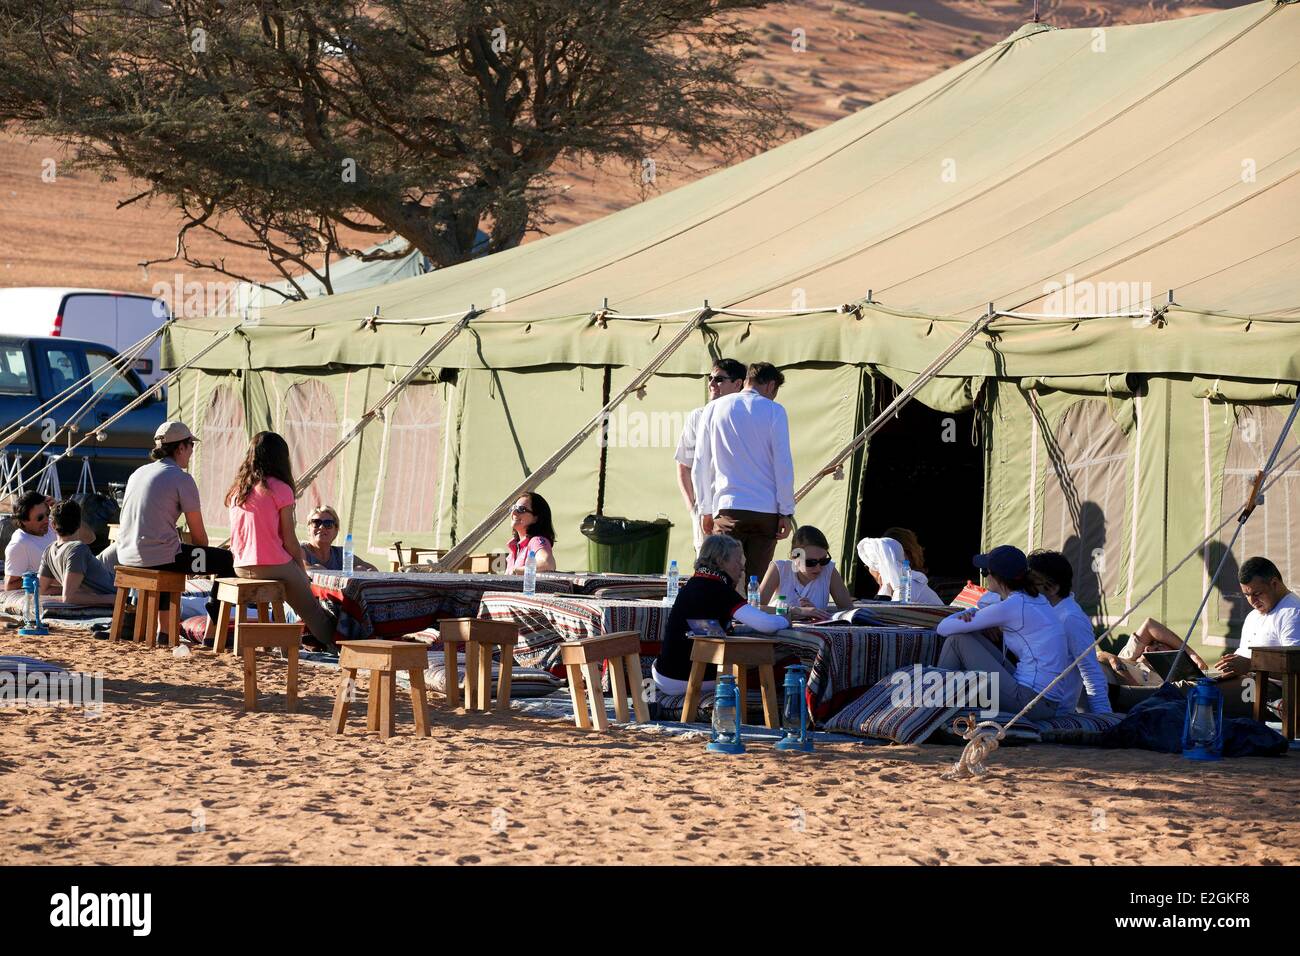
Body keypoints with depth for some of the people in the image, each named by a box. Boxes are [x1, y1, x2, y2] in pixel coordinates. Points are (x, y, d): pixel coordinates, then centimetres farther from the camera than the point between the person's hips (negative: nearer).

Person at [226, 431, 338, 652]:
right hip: (273, 566, -7)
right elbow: (289, 540, -11)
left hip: (241, 567, 7)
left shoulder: (236, 489, 7)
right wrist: (301, 567, 6)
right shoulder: (280, 489, -12)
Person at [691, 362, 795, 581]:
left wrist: (705, 510, 17)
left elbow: (700, 466, 11)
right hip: (766, 511, -1)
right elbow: (783, 464, -1)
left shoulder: (713, 410, 9)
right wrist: (786, 513, 3)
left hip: (728, 509, 1)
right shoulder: (774, 411, 2)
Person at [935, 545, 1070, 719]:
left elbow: (944, 628, -4)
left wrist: (961, 618, 20)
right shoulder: (1037, 600, 13)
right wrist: (969, 615, 10)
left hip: (1029, 701, -9)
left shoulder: (1010, 607, -13)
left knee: (957, 639, 1)